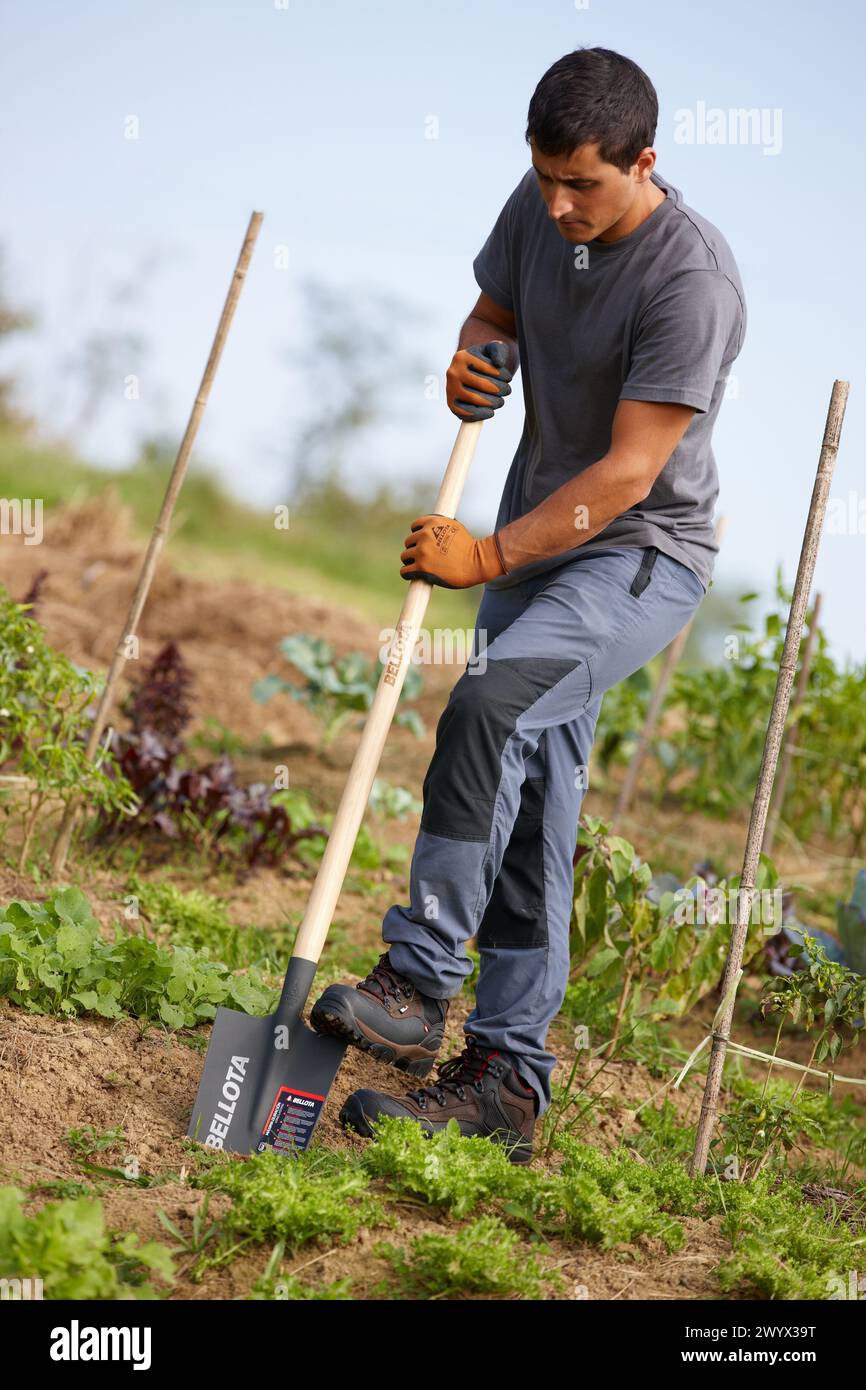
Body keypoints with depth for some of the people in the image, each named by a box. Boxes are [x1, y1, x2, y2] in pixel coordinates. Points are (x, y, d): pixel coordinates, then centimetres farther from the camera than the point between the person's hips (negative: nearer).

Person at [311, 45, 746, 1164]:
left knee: (491, 701, -32)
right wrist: (477, 358, -6)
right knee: (529, 807, 6)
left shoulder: (693, 281, -24)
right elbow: (494, 312, 17)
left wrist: (489, 556, -28)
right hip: (540, 539, 8)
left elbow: (627, 471, -26)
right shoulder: (537, 210, -1)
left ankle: (418, 979, -23)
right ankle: (506, 1080, 11)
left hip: (643, 557, -7)